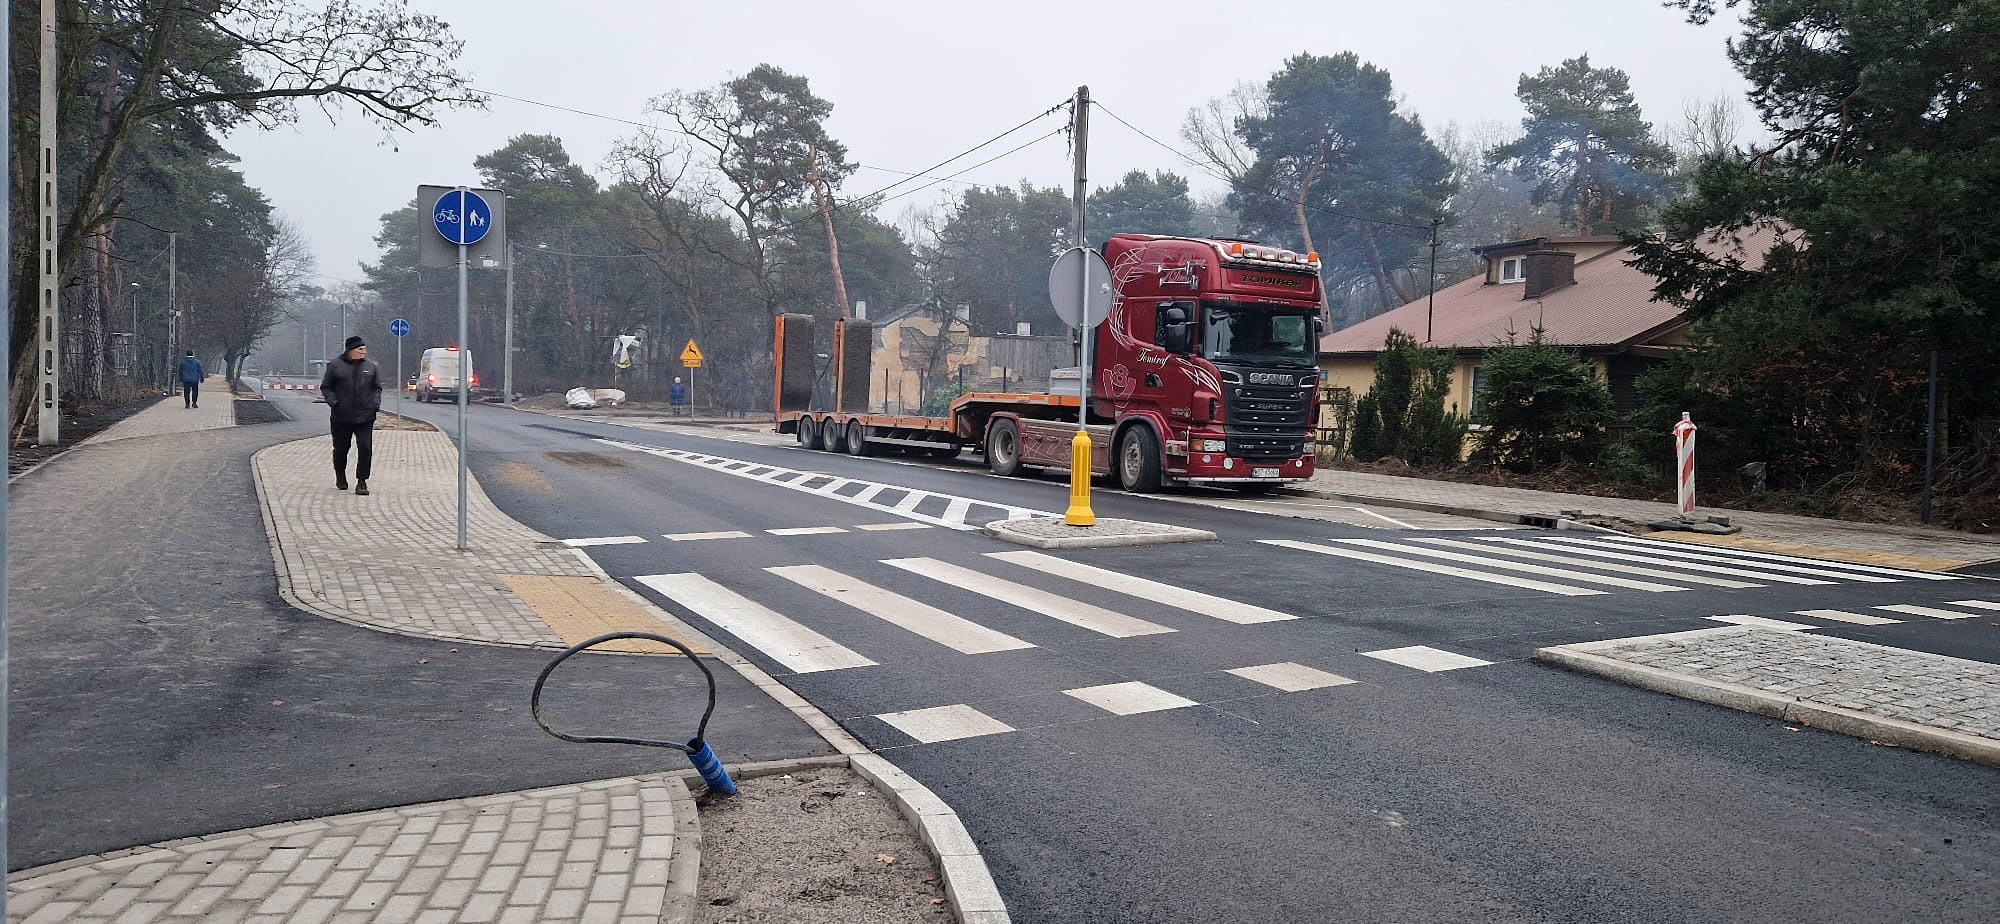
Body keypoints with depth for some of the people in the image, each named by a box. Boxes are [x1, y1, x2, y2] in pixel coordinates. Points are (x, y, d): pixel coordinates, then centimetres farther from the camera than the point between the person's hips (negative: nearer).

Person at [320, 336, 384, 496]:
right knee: (341, 449, 12)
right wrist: (333, 402, -9)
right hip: (342, 416, -1)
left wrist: (376, 403, -2)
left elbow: (377, 388, 14)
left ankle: (361, 482, 0)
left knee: (366, 449, -9)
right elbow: (325, 387, 7)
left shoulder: (372, 366, 7)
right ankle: (340, 476, 36)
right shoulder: (336, 366, 1)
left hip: (365, 416, 1)